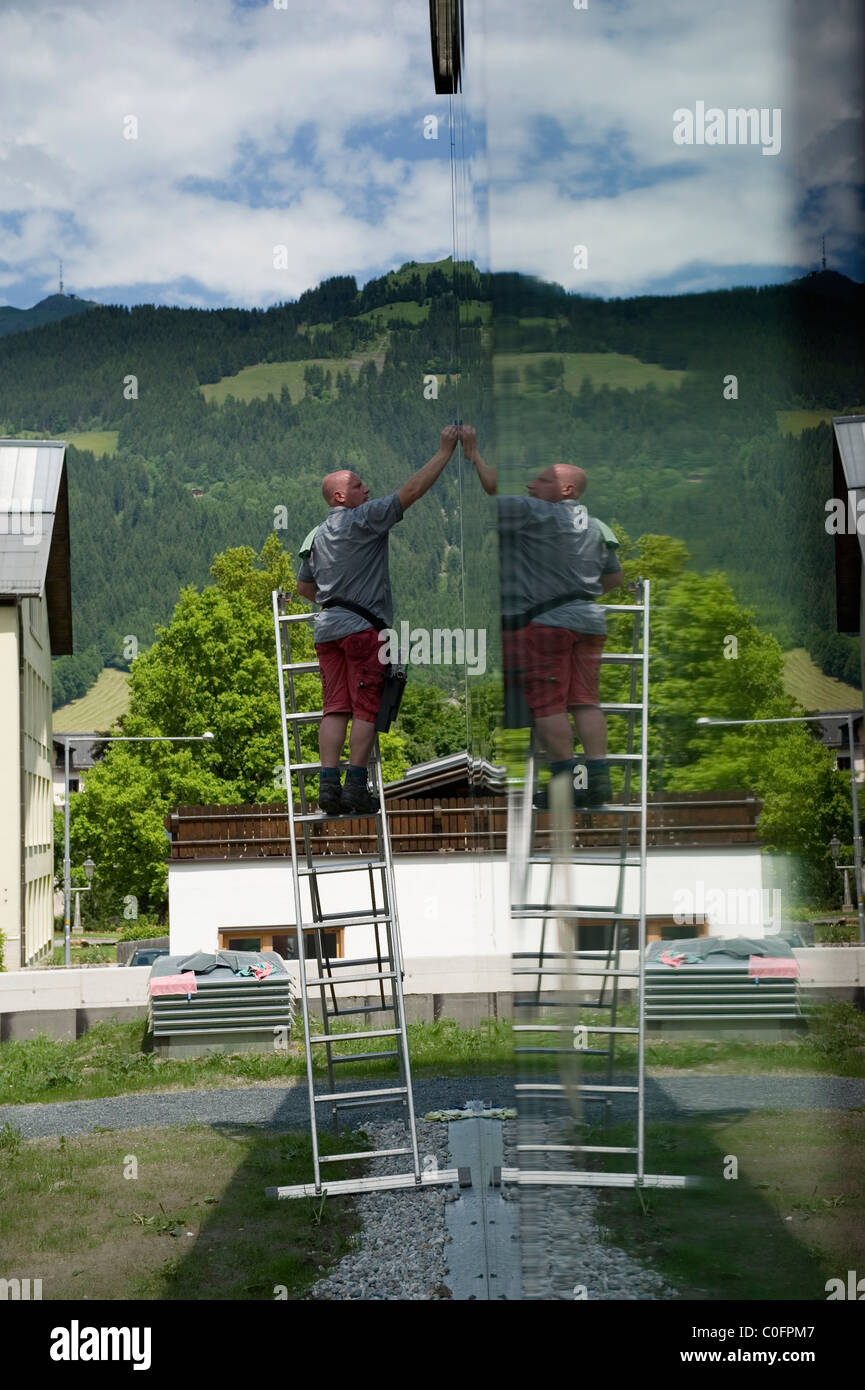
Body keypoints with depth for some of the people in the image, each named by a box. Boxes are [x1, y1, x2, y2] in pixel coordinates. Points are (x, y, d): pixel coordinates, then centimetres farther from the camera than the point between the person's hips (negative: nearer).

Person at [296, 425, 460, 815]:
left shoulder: (320, 534, 18)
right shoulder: (364, 519, -5)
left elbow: (303, 586, 27)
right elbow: (412, 490, -11)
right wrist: (444, 452, -5)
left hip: (327, 627, 7)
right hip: (362, 626, -7)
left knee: (335, 708, 3)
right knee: (365, 710, -4)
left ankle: (328, 785, -3)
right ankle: (356, 787, -5)